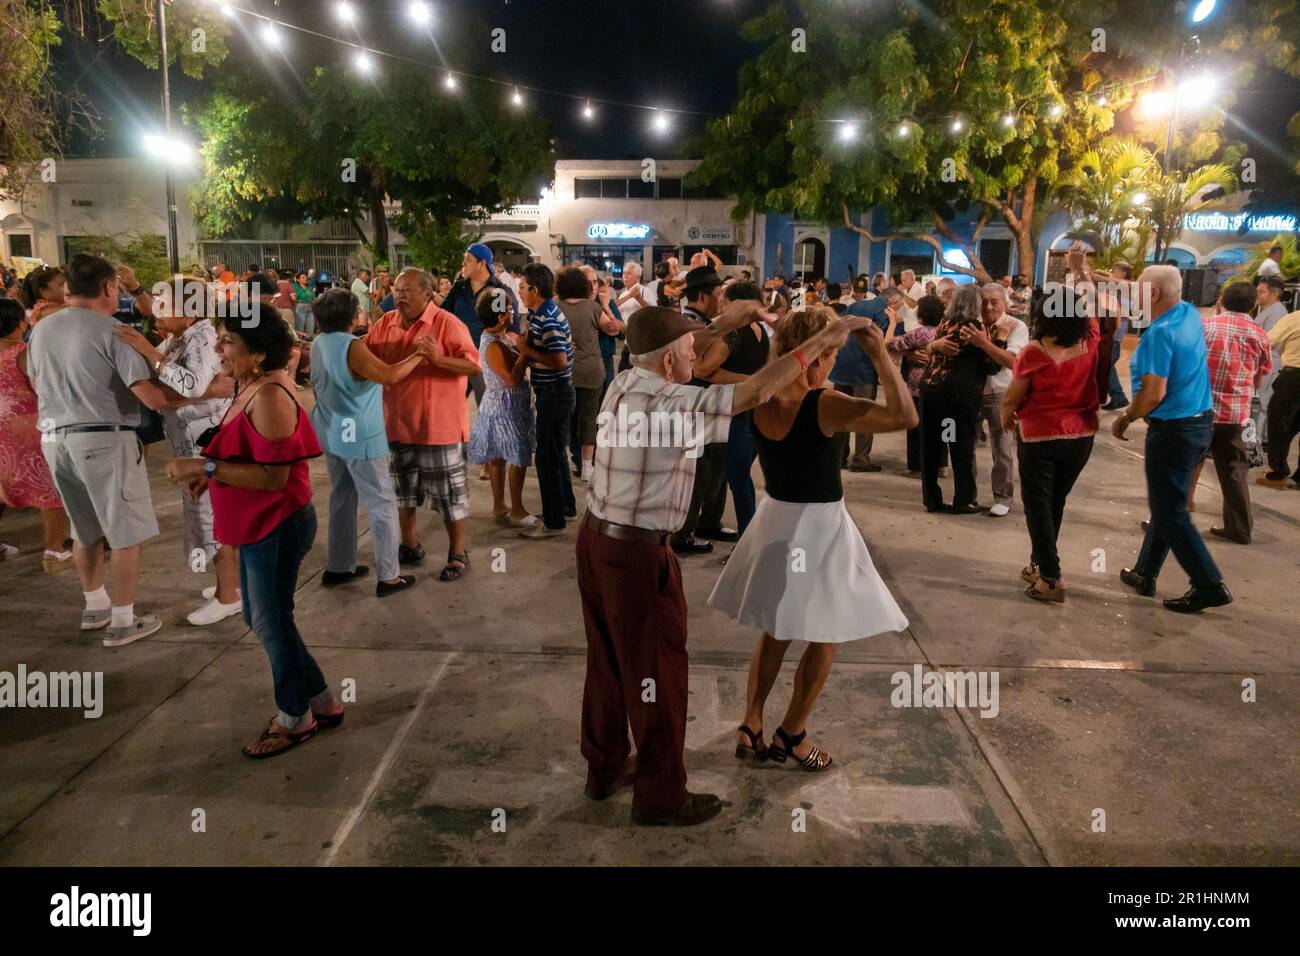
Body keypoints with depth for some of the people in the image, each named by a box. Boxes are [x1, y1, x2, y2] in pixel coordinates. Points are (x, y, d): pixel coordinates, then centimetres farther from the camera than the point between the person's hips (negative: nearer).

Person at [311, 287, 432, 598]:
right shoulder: (352, 347, -23)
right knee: (382, 504, 1)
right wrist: (419, 354, -24)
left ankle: (338, 567, 28)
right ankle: (388, 576, 6)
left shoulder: (320, 343, 5)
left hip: (331, 433, 9)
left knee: (342, 499, 20)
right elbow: (390, 376, -34)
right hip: (359, 437, -9)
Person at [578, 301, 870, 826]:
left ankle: (604, 768, 37)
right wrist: (821, 340, -12)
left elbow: (669, 354, 23)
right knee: (657, 672, 6)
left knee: (607, 660, 20)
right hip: (638, 552, -9)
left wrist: (721, 325, 23)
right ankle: (660, 797, 22)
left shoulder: (624, 383, 2)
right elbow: (755, 392, -20)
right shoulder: (673, 405, -21)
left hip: (597, 536, 9)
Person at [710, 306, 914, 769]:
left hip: (774, 519, 6)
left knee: (775, 631, 22)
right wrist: (880, 355, -24)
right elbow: (905, 416, -26)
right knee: (826, 637, 14)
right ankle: (791, 735, 23)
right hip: (818, 526, -6)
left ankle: (750, 727, 25)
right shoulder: (827, 406, -23)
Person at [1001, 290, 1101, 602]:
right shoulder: (1090, 341, -5)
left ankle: (1051, 577, -1)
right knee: (1055, 502, 17)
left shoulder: (1034, 352, -18)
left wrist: (1006, 417, 11)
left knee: (1038, 504, 3)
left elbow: (1012, 397, -9)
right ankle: (1040, 563, 30)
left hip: (1039, 437, -5)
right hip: (1082, 436, 5)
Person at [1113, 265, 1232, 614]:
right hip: (1200, 422, 9)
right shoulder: (1190, 314, 4)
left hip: (1172, 429, -9)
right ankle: (1145, 574, 27)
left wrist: (1125, 418, -10)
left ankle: (1209, 585, 3)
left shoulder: (1160, 332, -21)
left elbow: (1154, 393, -27)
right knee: (1166, 504, 17)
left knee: (1169, 513, 1)